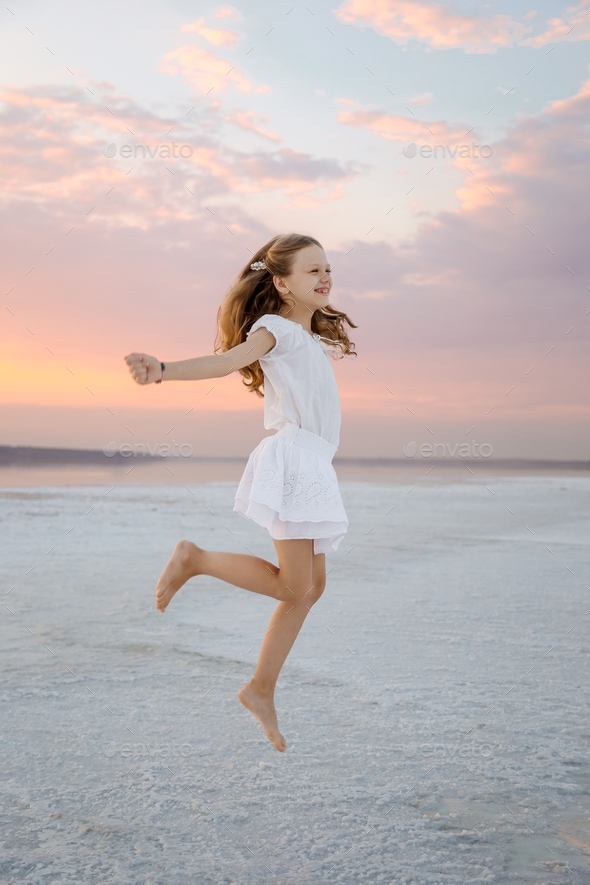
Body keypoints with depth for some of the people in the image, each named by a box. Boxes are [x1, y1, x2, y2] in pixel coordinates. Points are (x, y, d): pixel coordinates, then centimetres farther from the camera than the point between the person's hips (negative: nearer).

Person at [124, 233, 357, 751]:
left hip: (313, 467, 9)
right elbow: (230, 359, -23)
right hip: (291, 459, -9)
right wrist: (163, 371, -38)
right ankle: (195, 559, 2)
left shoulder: (313, 338, 22)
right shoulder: (275, 328, -4)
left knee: (313, 586, 7)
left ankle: (262, 689, 15)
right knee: (295, 586, -13)